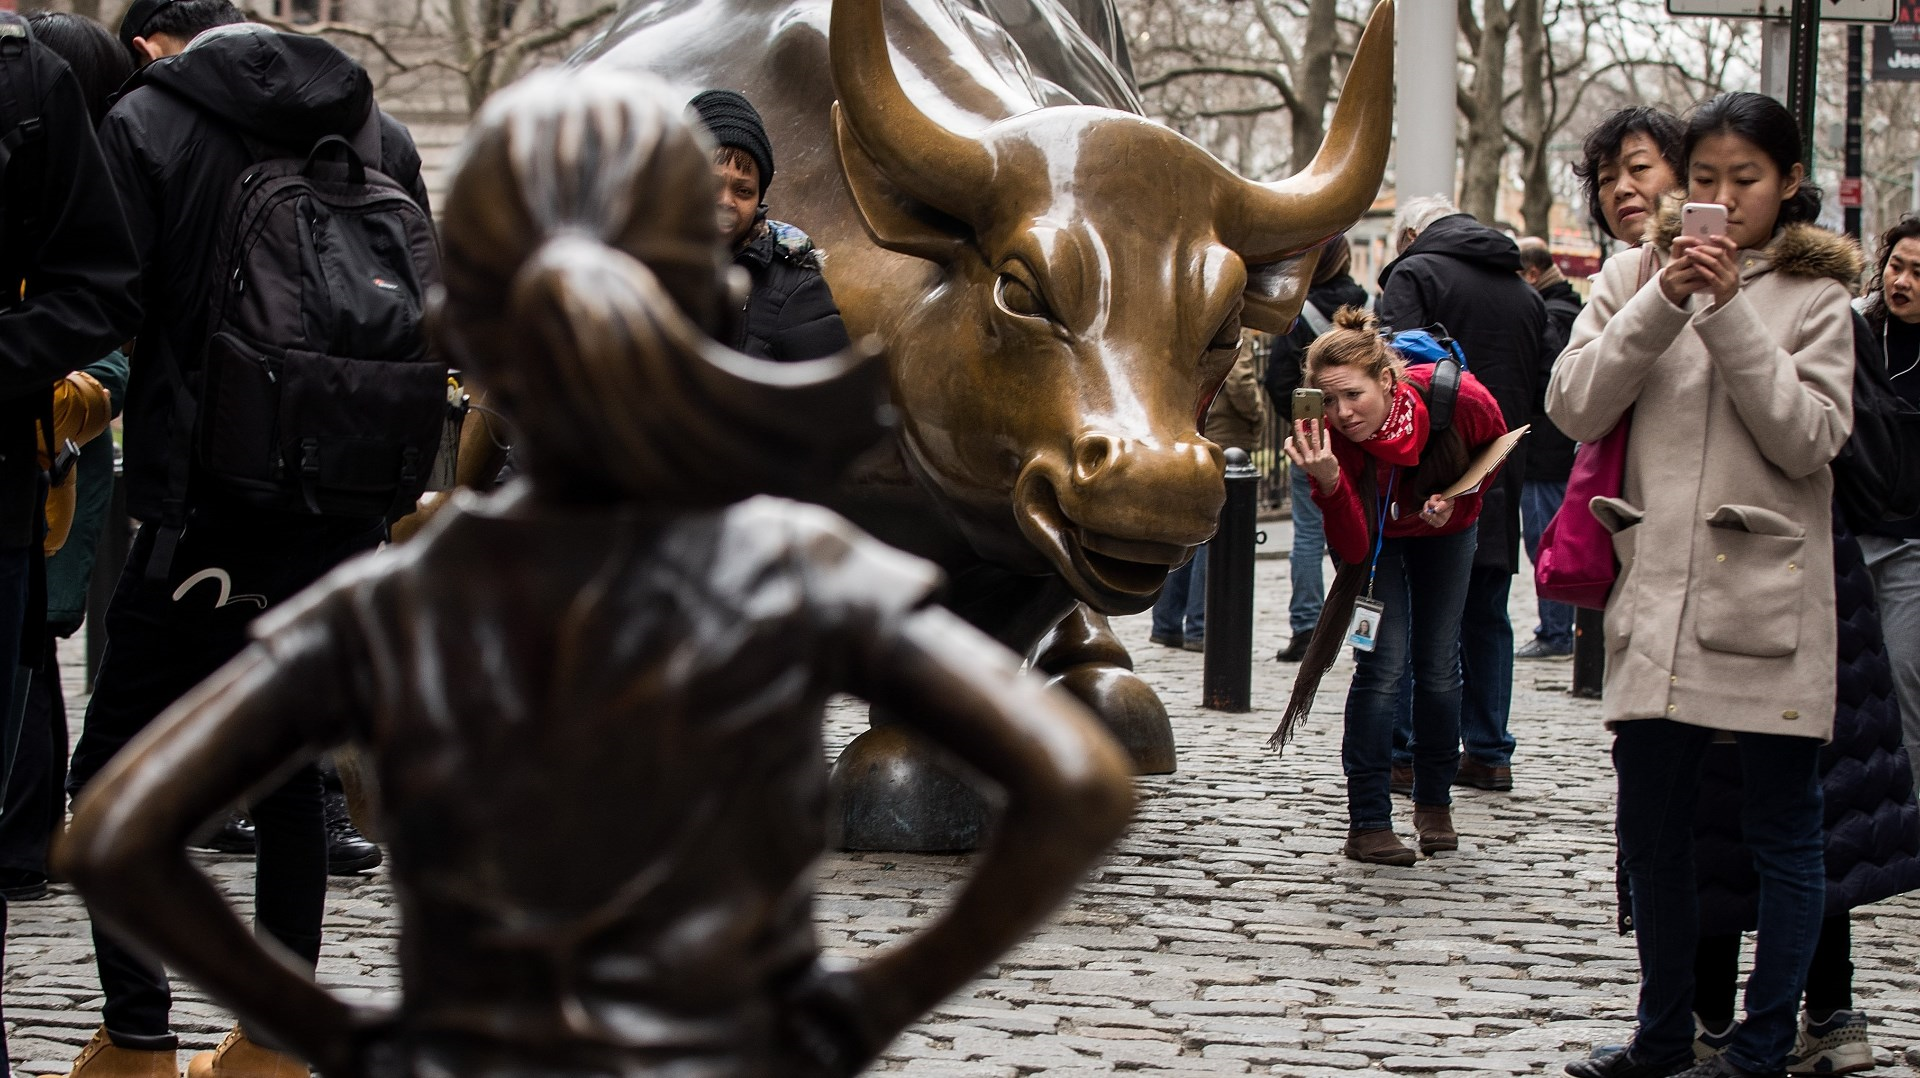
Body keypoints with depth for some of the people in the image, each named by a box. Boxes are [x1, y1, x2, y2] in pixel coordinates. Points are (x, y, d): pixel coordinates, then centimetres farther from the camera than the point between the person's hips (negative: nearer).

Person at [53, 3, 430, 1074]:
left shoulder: (144, 123, -5)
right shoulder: (380, 132, 10)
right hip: (348, 521, 6)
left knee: (114, 771, 2)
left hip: (207, 513, -6)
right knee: (289, 764, 15)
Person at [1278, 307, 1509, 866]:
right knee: (1382, 665, -12)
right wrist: (1329, 484, -53)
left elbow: (1496, 447, -9)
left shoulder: (1460, 399, -35)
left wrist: (1457, 501, -22)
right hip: (1380, 535, -1)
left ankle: (1434, 803, 23)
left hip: (1444, 532, 1)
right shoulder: (1329, 438, -36)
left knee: (1438, 666, 3)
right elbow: (1353, 549, -36)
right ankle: (1368, 824, -9)